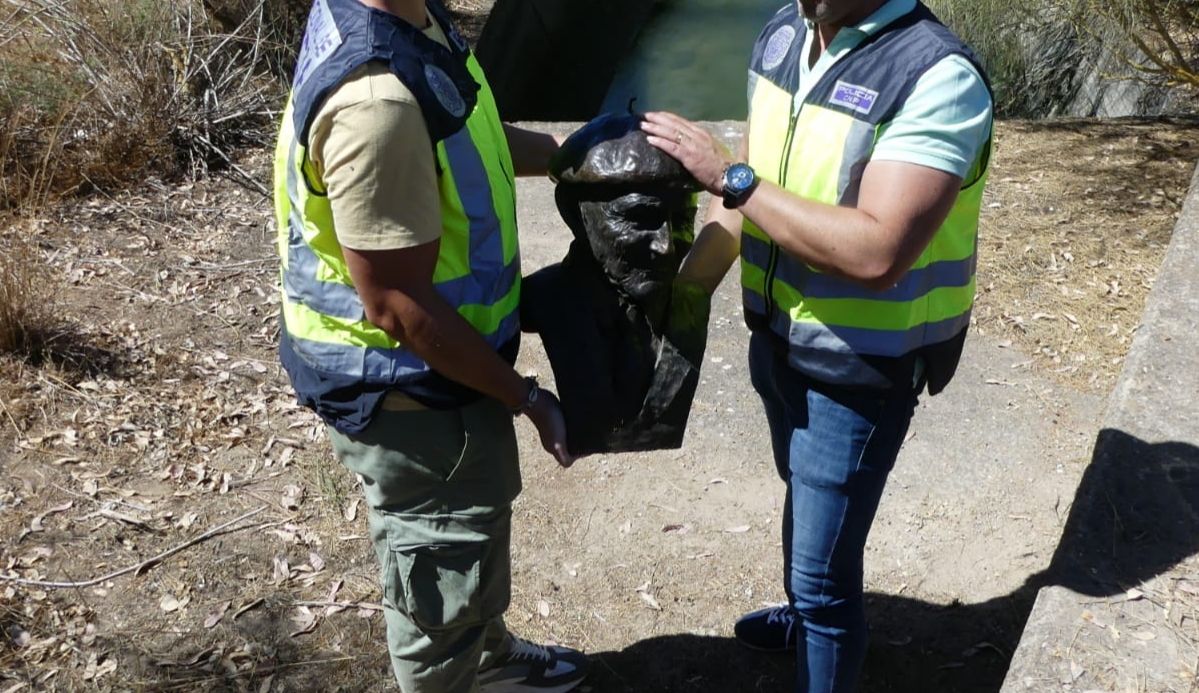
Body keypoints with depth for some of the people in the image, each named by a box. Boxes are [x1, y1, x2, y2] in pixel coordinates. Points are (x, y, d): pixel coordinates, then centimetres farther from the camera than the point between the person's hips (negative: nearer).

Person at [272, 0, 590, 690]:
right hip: (406, 389, -10)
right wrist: (527, 397, -20)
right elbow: (397, 305, -30)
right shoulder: (376, 96, -35)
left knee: (477, 529, 30)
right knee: (443, 567, 15)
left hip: (440, 363, 10)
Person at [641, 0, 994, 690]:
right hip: (777, 340, 8)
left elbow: (875, 254, -36)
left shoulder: (938, 78, -27)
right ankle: (809, 613, 57)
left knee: (826, 565, 5)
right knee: (804, 496, 30)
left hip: (860, 372, -7)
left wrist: (730, 176, -32)